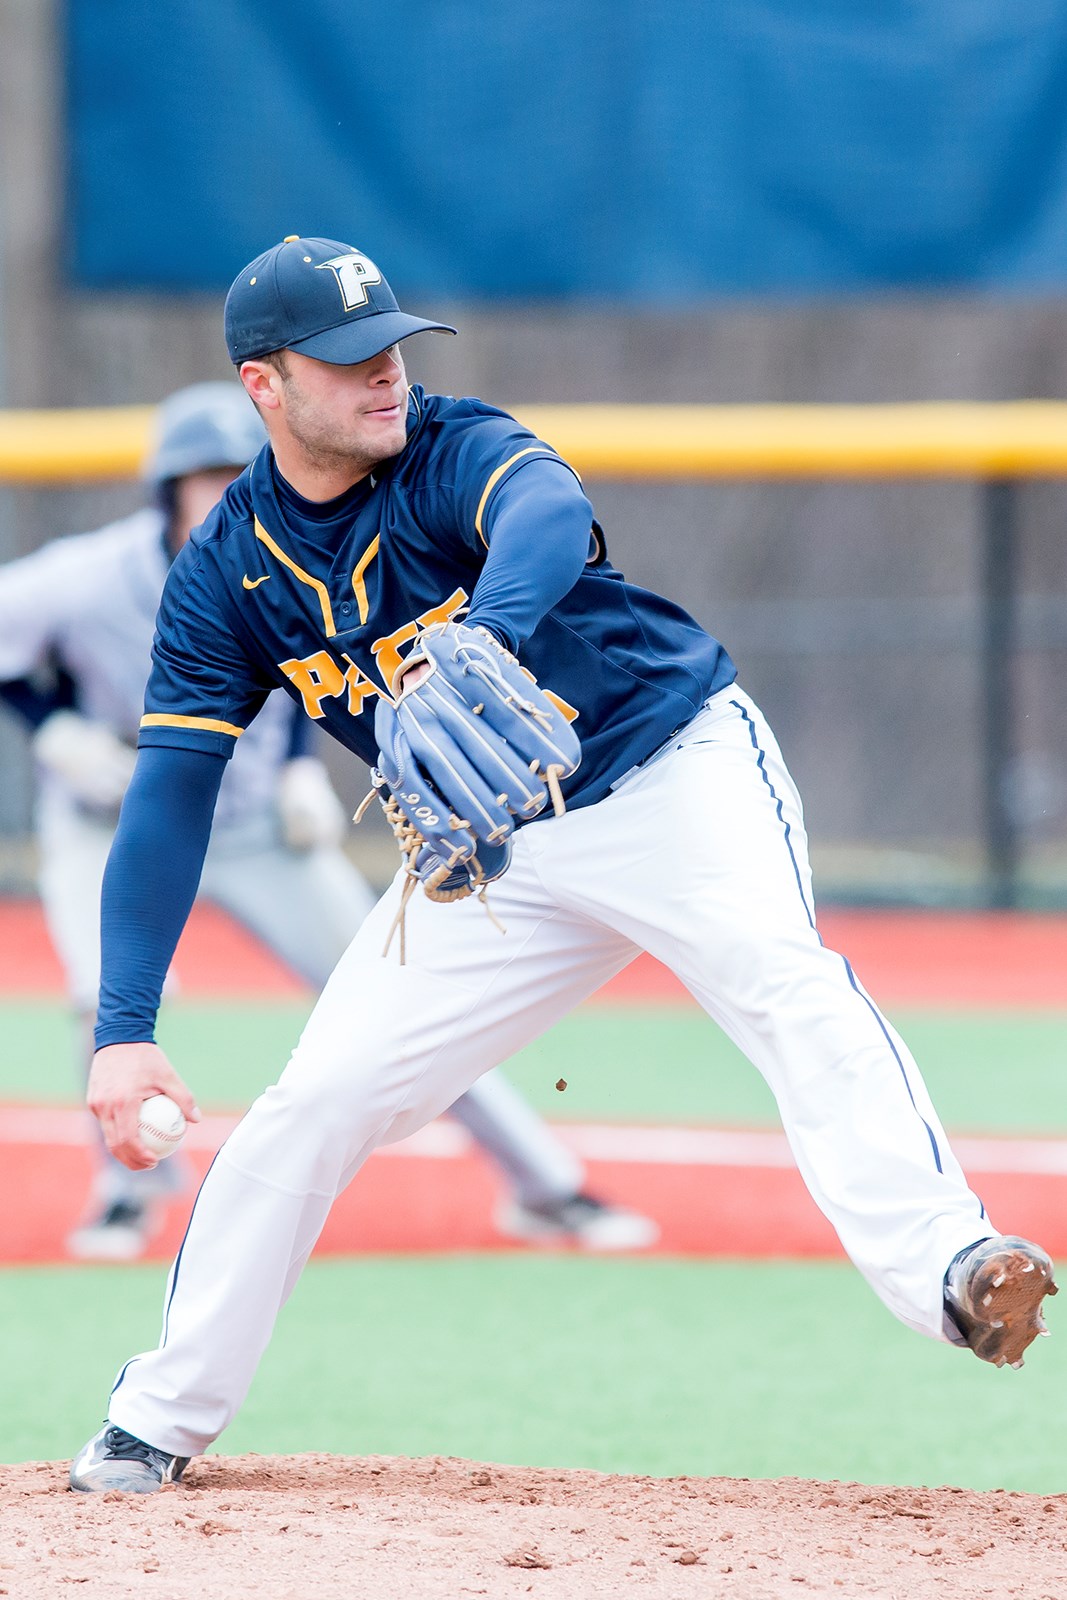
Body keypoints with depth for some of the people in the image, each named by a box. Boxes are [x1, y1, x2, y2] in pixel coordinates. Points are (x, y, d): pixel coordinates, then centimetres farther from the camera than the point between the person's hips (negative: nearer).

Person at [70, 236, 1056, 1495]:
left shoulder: (453, 454, -18)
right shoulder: (226, 574, -5)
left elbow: (549, 513, -43)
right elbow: (170, 798, -6)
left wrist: (477, 646, -66)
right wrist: (123, 1030, -17)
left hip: (679, 773, -4)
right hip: (495, 857, 4)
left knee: (781, 978, -32)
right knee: (311, 1105, 0)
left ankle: (939, 1271, -49)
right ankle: (156, 1425, 15)